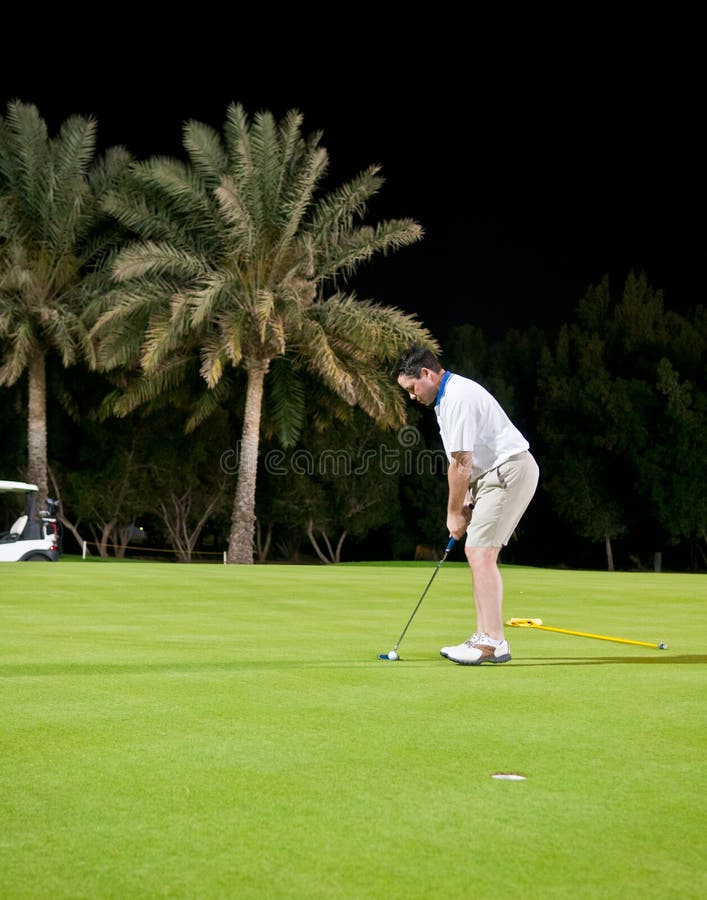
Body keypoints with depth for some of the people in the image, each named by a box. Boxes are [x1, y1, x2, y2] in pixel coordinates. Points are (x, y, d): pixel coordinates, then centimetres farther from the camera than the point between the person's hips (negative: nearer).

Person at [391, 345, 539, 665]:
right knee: (477, 553, 9)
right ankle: (484, 637, 10)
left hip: (509, 471, -11)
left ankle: (493, 641, -14)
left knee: (481, 554, -14)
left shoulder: (457, 398, -18)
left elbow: (461, 464, -17)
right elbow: (464, 461, 16)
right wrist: (466, 501, 5)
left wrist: (454, 512, -8)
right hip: (497, 473, 11)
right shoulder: (449, 396, 15)